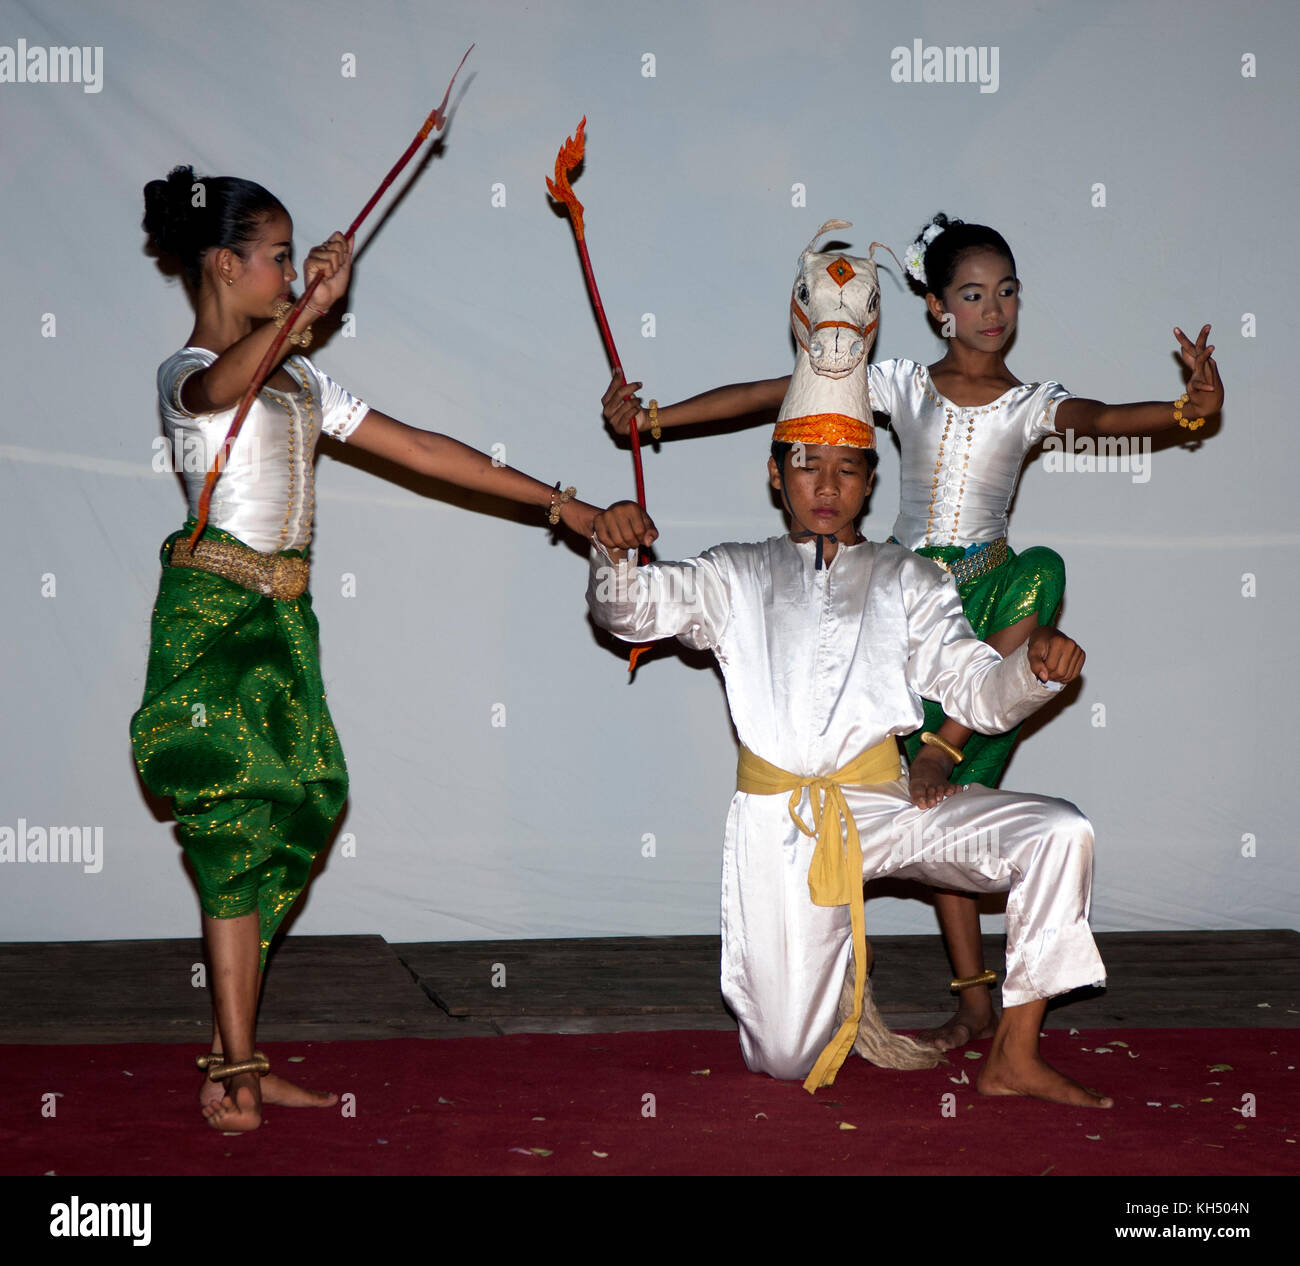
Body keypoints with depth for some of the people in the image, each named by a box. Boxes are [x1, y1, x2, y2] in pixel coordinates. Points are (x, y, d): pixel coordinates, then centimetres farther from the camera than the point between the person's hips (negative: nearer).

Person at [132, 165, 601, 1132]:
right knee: (237, 826, -8)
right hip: (216, 610, -8)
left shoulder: (298, 376, 17)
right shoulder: (188, 373, -7)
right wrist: (313, 304, -43)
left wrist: (559, 502, 11)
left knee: (295, 813, 5)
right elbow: (219, 388, -35)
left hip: (283, 614, 8)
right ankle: (235, 1068, -2)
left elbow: (419, 449, 14)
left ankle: (232, 1061, 11)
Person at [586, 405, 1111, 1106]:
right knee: (788, 1062, -7)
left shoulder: (907, 580, 17)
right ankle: (830, 984, 31)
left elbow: (976, 693, 7)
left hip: (885, 803, 1)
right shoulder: (738, 577, 17)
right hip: (777, 817, -1)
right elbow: (627, 608, 5)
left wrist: (1034, 666, -17)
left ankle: (1013, 1056, -15)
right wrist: (614, 549, -19)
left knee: (1060, 834, -23)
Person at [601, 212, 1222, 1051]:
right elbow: (778, 395, 2)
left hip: (988, 604, -1)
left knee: (1042, 573, -37)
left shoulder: (1030, 404, 1)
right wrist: (653, 416, -1)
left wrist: (1187, 409, -41)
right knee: (943, 809, 0)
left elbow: (1100, 419, -20)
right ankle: (975, 1003, 6)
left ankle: (943, 748, -26)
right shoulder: (906, 386, 5)